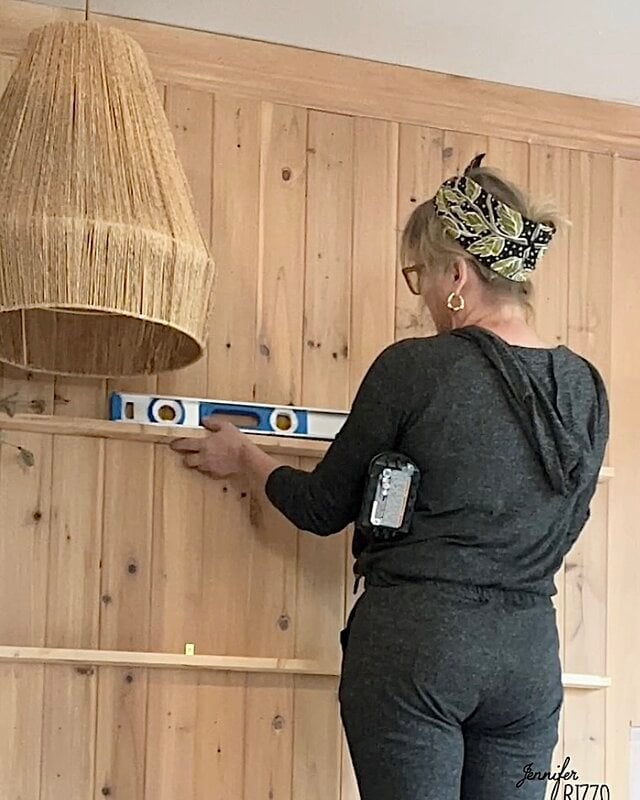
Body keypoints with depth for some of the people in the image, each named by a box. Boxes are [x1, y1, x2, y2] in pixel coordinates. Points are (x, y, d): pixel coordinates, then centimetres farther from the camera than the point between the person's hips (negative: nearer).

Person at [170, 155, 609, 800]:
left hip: (415, 644, -5)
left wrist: (244, 458, 19)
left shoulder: (414, 368, -11)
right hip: (531, 655, 5)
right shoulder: (585, 389, 4)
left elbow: (322, 509, 0)